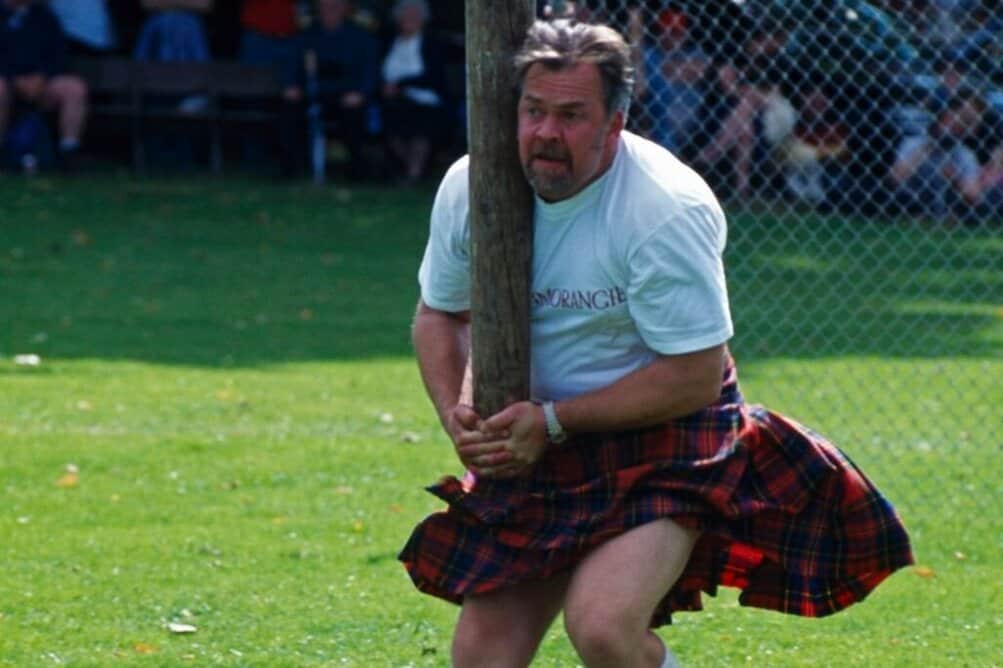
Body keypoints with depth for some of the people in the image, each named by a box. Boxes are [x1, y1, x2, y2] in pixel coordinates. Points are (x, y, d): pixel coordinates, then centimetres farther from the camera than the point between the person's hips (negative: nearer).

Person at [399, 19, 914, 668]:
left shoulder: (670, 211, -22)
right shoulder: (470, 186, -6)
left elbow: (695, 378, -20)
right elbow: (439, 313, 11)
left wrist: (554, 421, -20)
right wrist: (459, 417, -8)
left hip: (664, 442, -6)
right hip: (533, 447, 6)